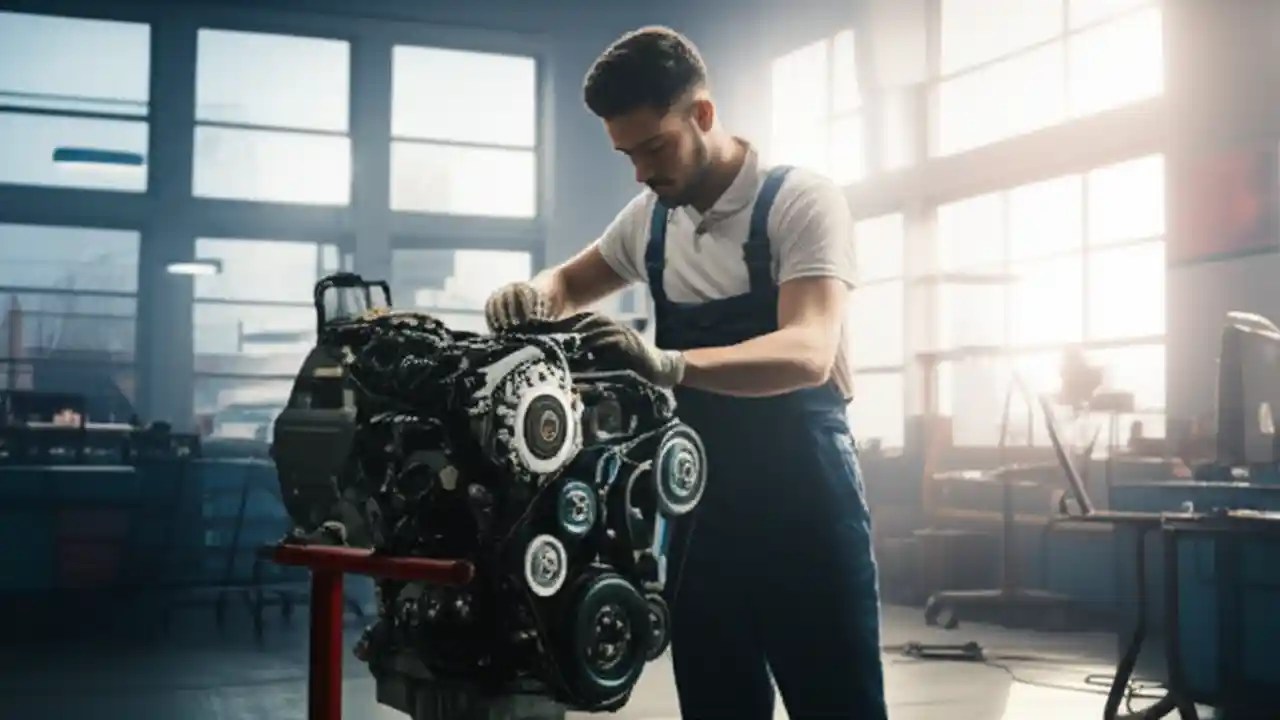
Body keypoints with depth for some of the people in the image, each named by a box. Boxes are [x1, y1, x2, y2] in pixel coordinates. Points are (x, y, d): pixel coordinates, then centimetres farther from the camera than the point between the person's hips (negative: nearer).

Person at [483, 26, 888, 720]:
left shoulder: (801, 200, -11)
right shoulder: (649, 219, 8)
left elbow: (809, 352, -26)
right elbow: (569, 283, 25)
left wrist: (671, 365, -42)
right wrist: (530, 297, -1)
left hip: (804, 499, -6)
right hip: (702, 504, 6)